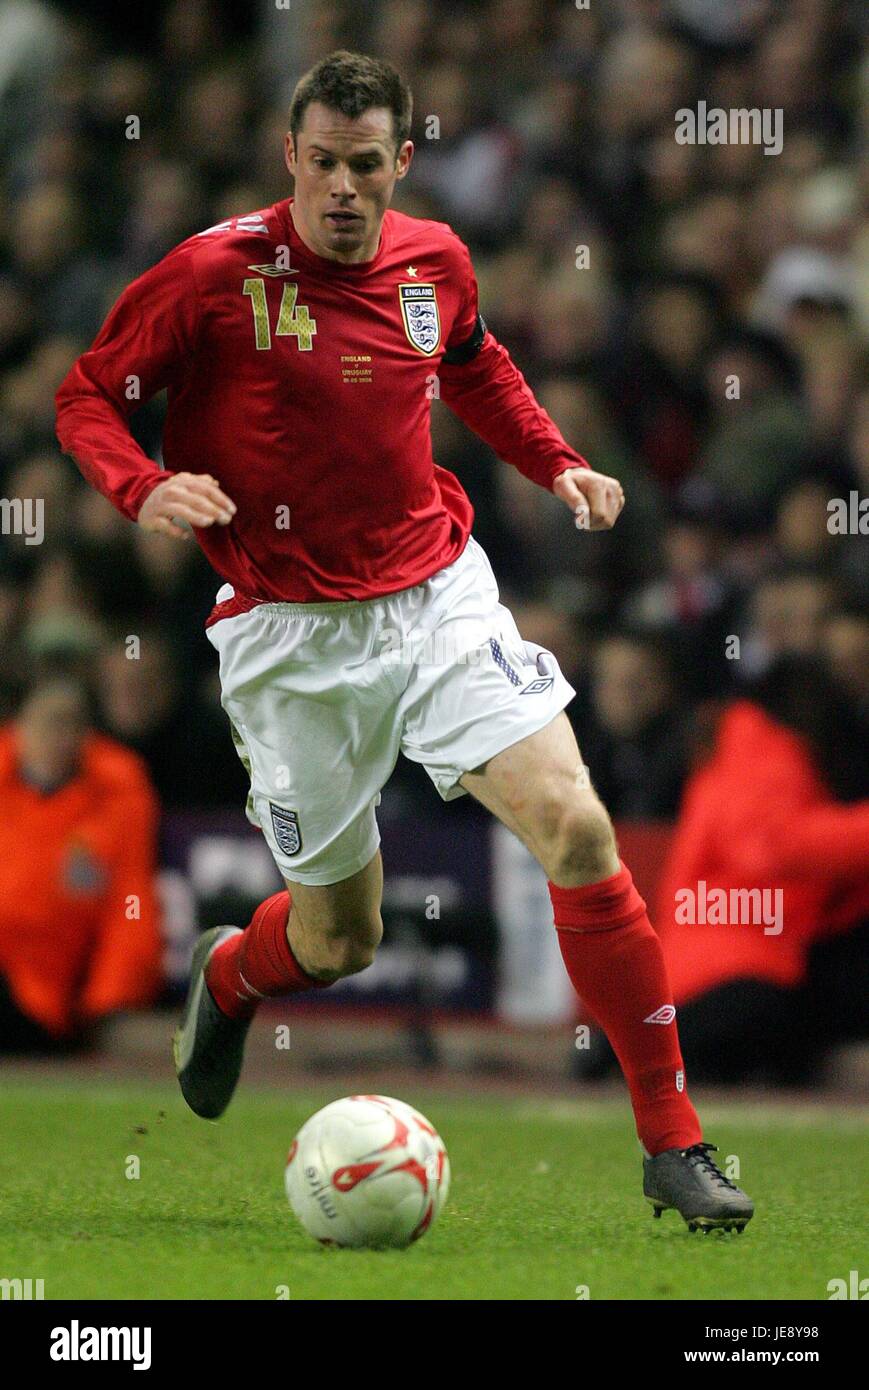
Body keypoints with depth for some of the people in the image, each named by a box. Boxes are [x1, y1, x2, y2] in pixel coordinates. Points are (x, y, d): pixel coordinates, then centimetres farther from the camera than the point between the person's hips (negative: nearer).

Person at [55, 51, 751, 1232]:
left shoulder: (434, 261, 2)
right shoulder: (216, 273, -12)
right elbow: (88, 394, -4)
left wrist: (556, 464, 11)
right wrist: (144, 487, -23)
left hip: (438, 599, 3)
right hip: (292, 634, -3)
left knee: (577, 830, -16)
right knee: (338, 941, 6)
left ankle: (673, 1146, -9)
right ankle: (230, 975, 47)